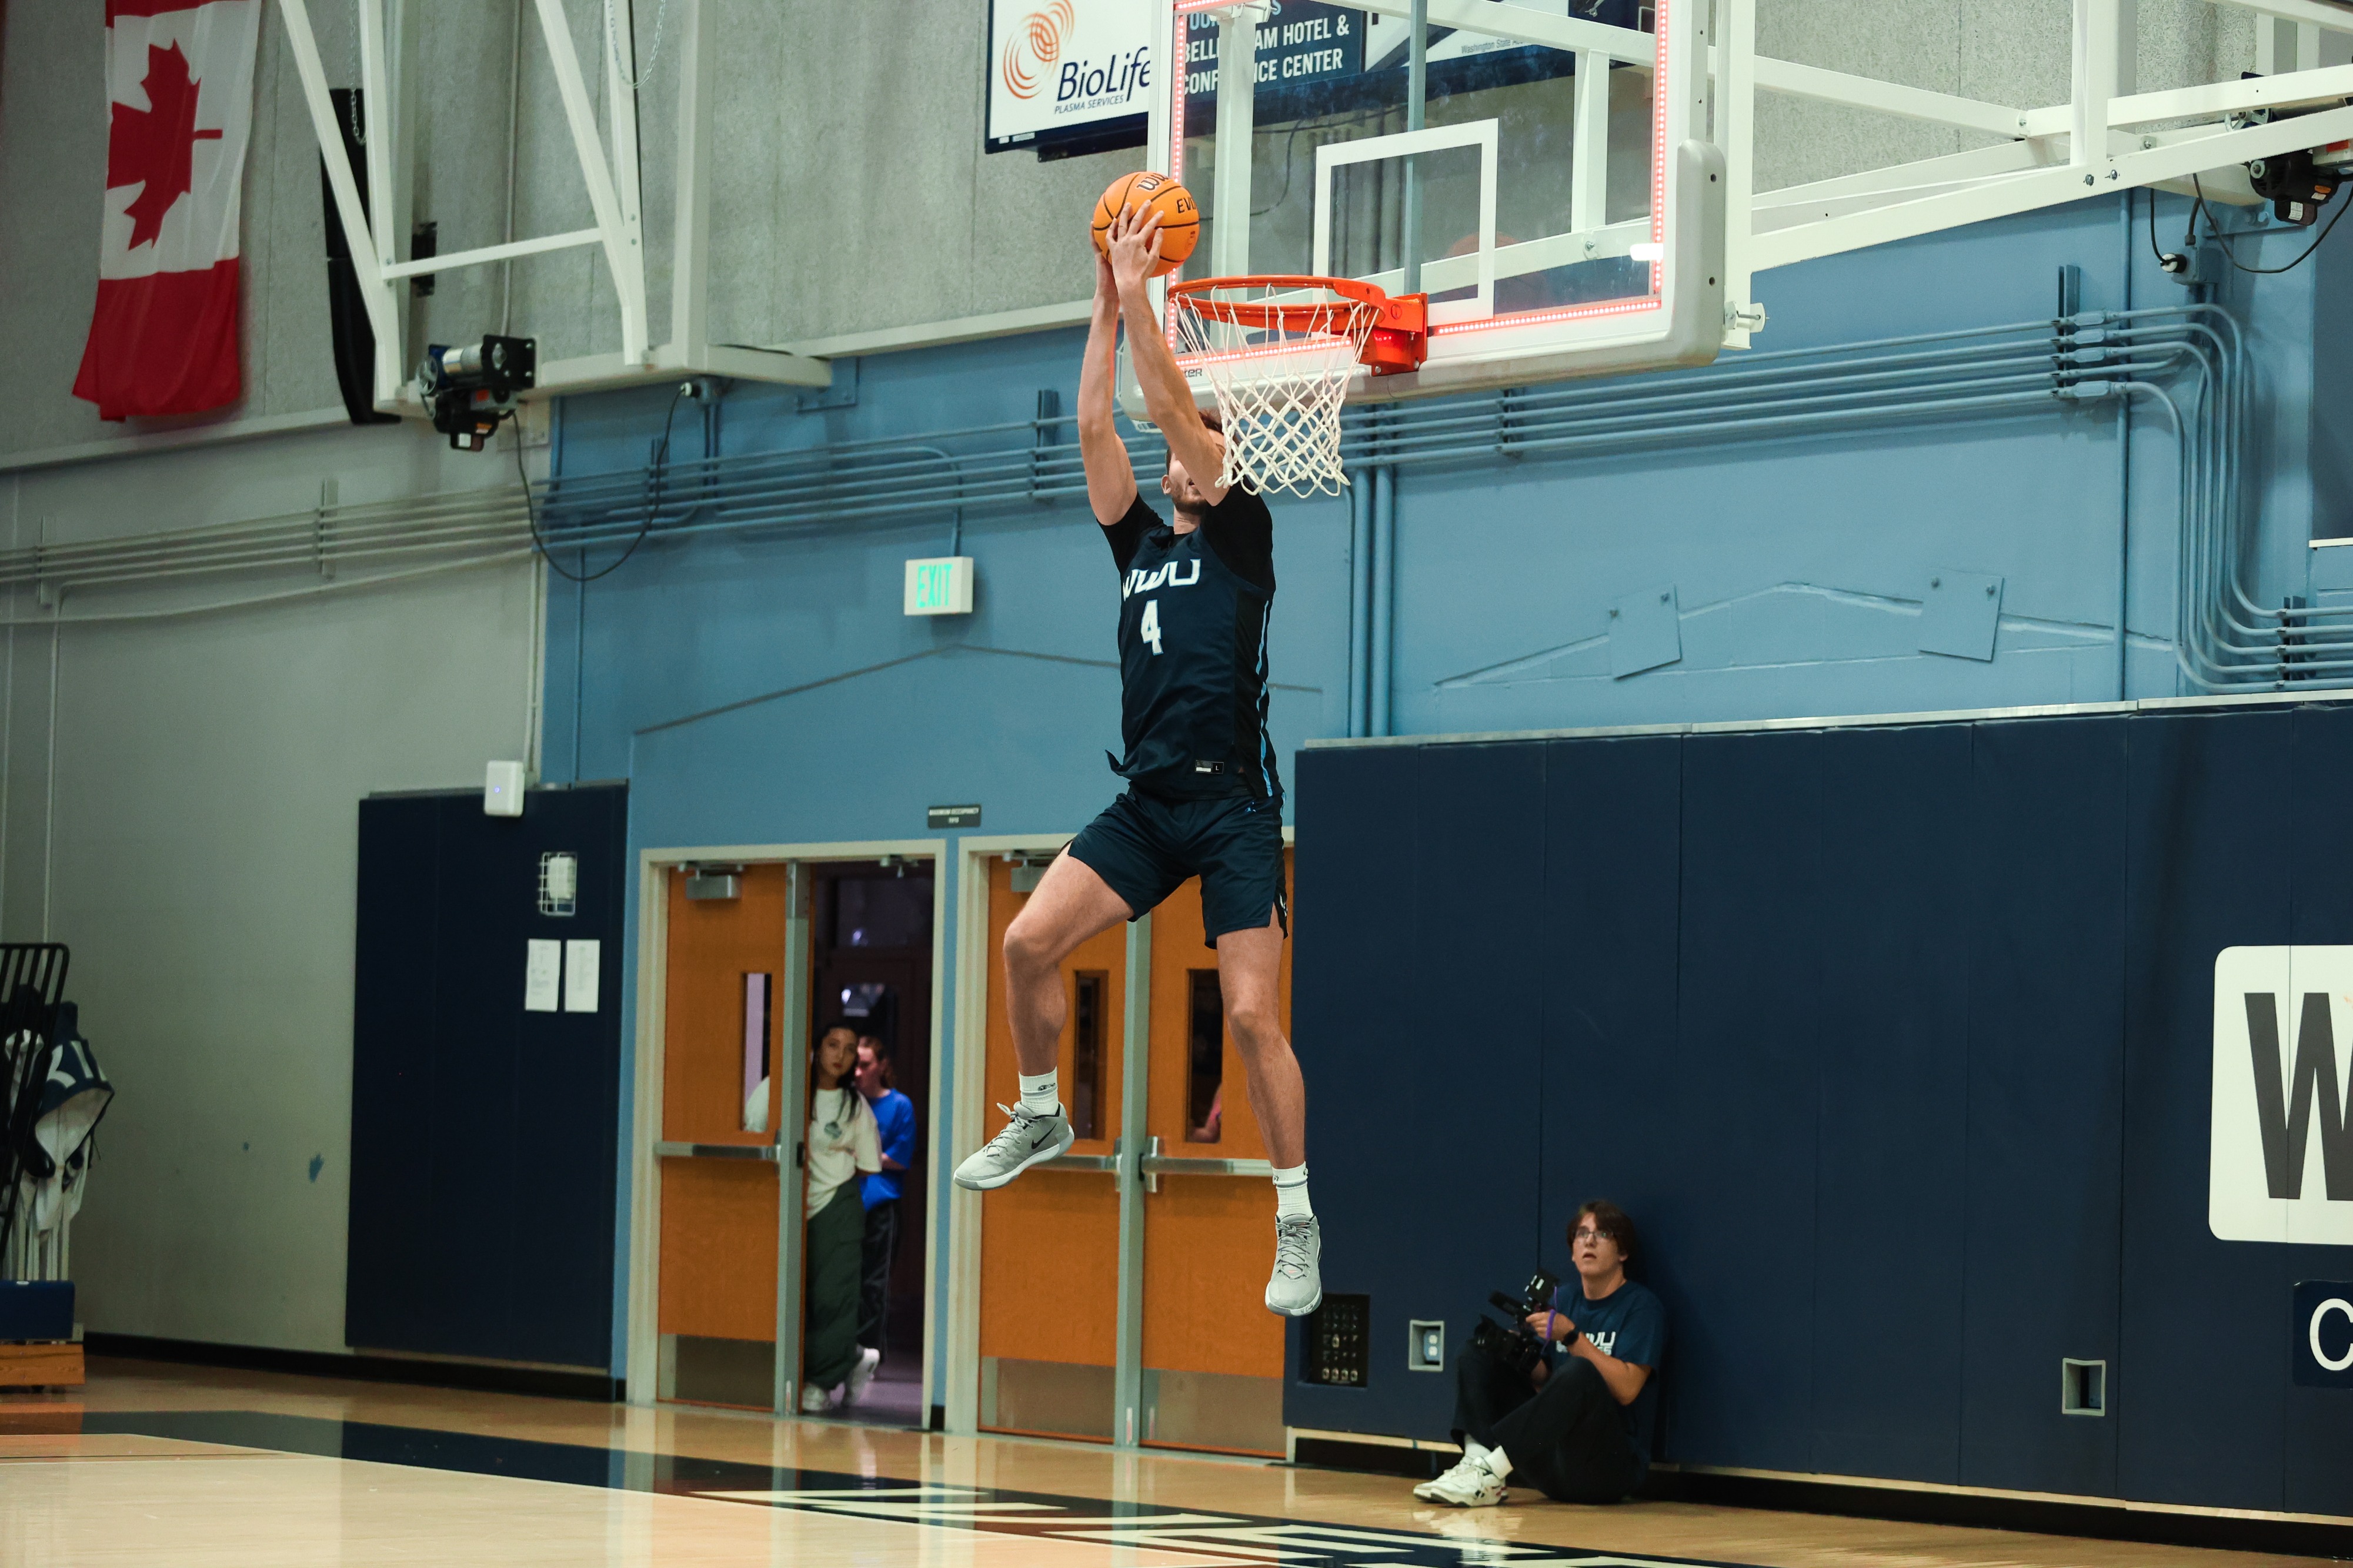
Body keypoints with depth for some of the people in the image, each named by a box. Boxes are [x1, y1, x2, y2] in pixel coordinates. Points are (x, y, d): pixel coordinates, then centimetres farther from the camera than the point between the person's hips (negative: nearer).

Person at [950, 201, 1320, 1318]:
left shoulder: (1242, 536, 1)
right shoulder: (1141, 546, 17)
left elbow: (1180, 412, -8)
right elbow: (1096, 429, 9)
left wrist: (1141, 298, -8)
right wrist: (1106, 308, 6)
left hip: (1232, 806, -6)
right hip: (1149, 803, 6)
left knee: (1252, 1016, -8)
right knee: (1028, 943, -9)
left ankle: (1299, 1225, -2)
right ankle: (1040, 1115, 13)